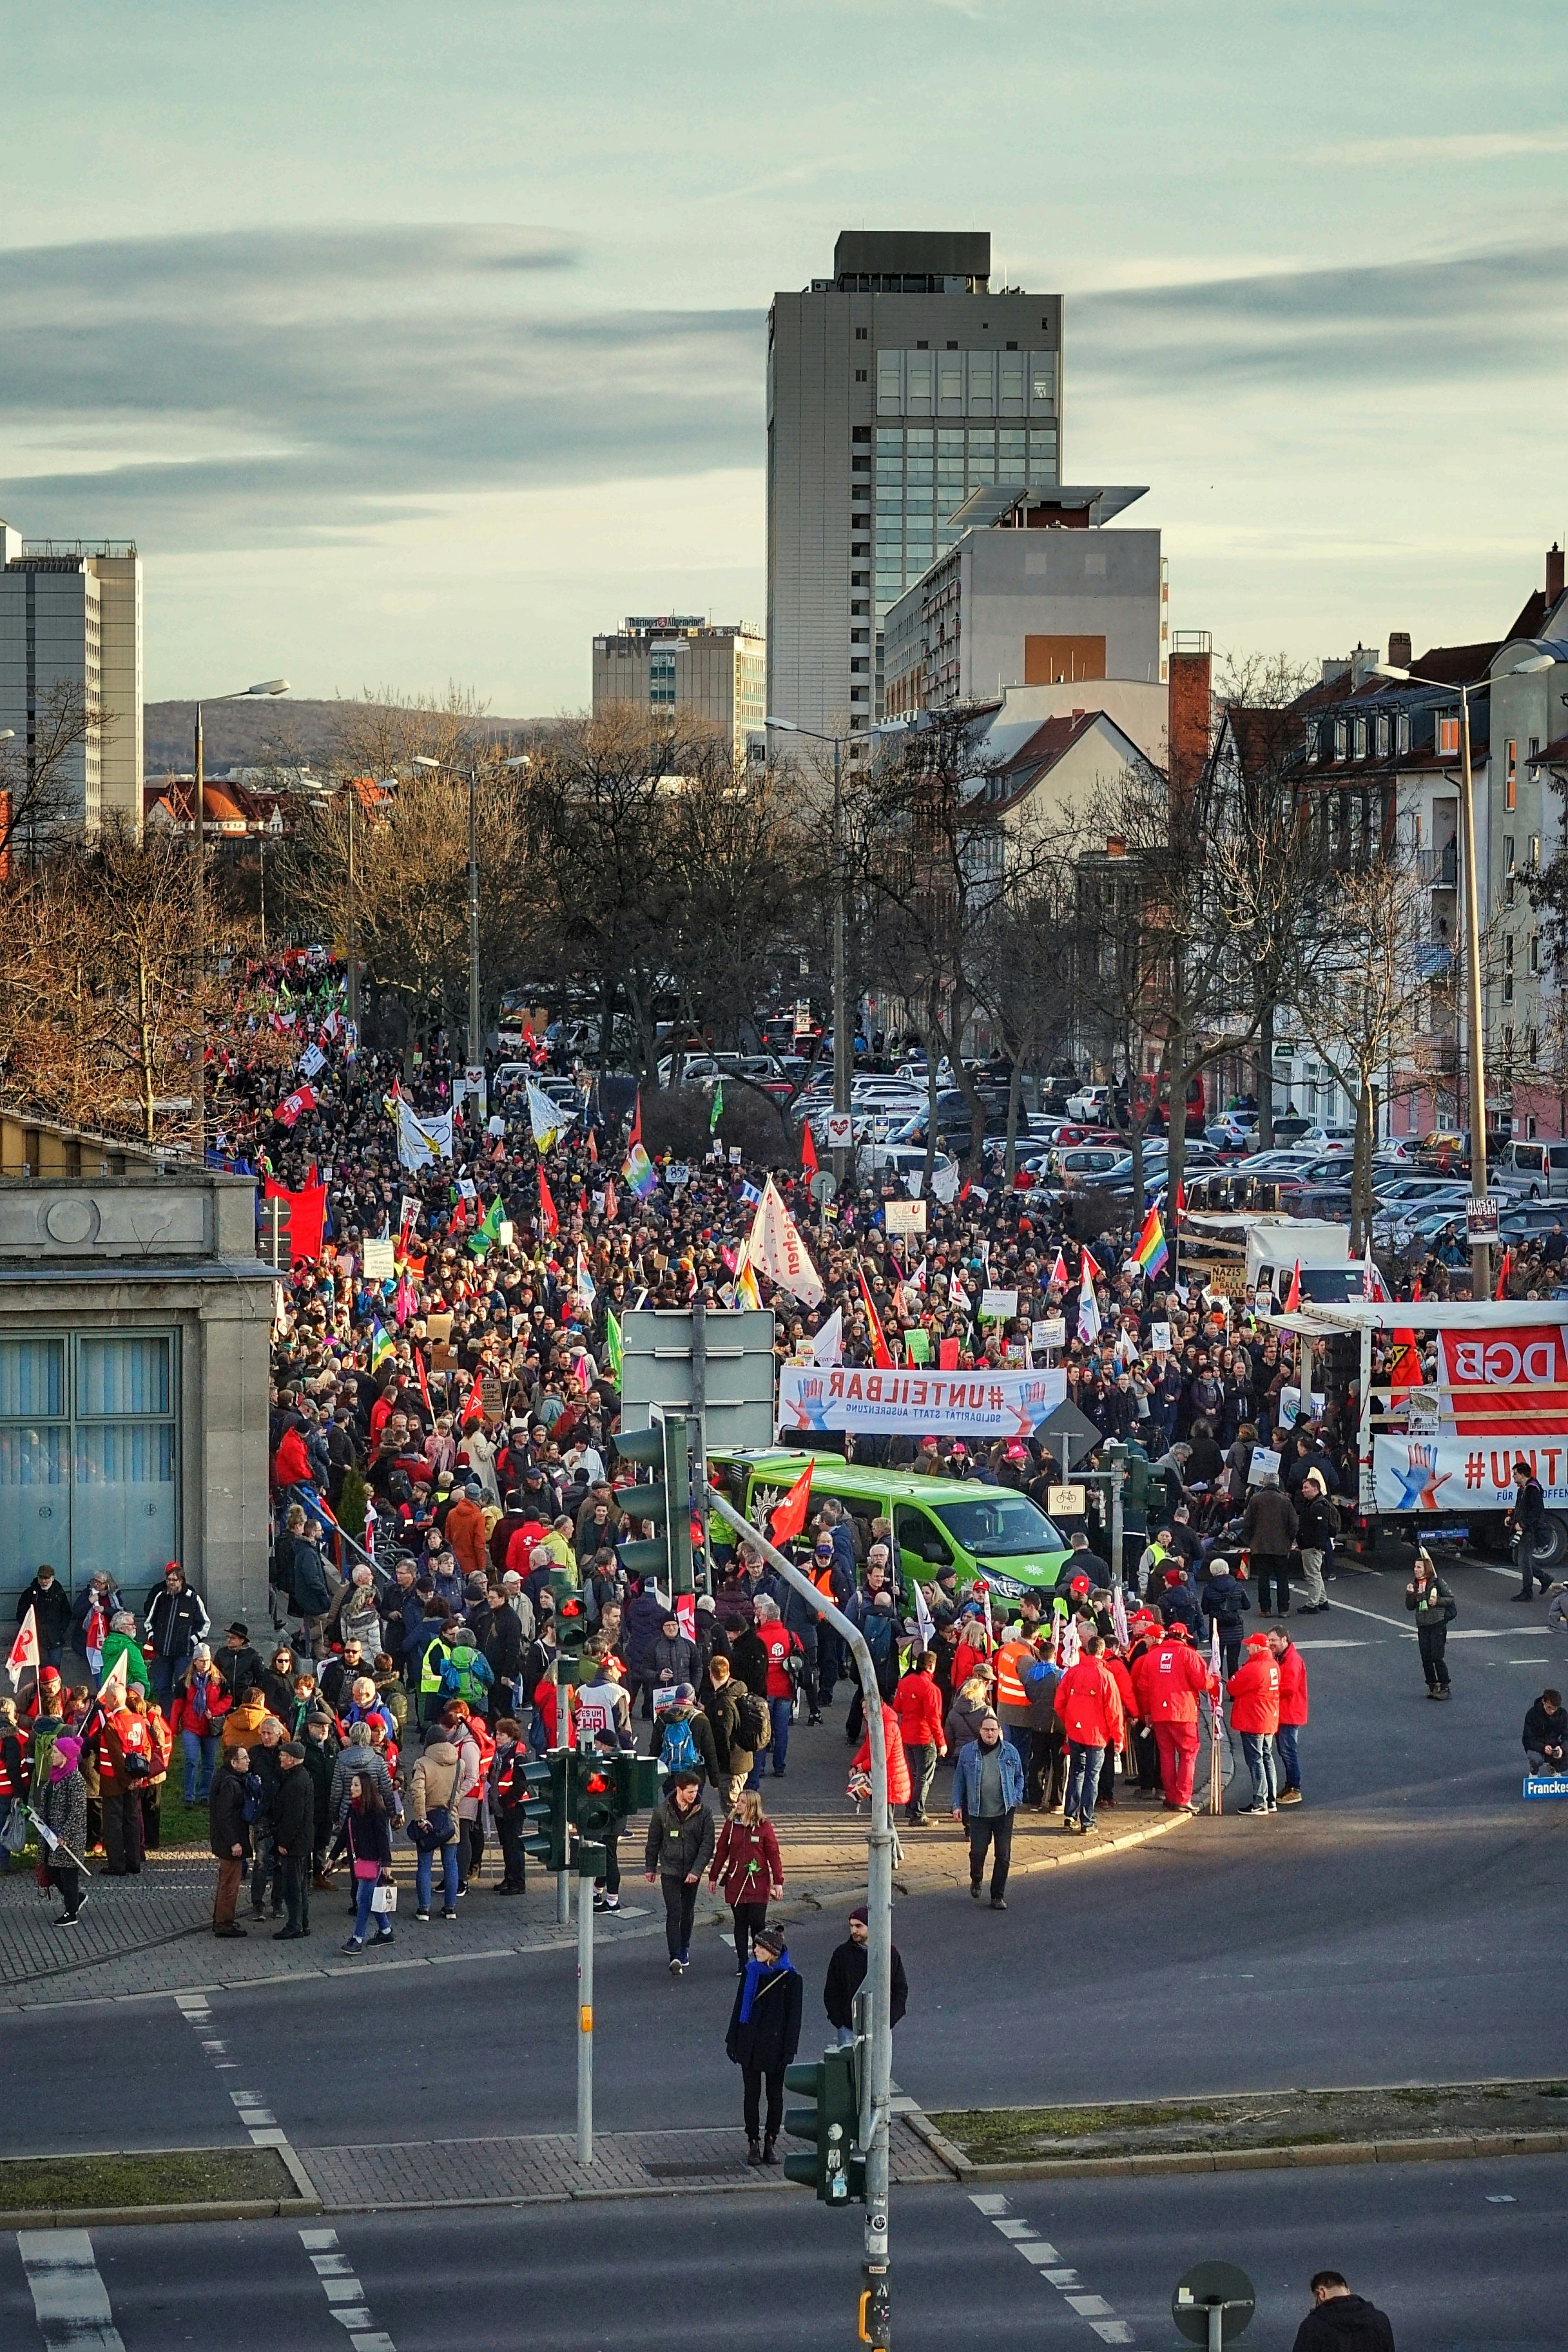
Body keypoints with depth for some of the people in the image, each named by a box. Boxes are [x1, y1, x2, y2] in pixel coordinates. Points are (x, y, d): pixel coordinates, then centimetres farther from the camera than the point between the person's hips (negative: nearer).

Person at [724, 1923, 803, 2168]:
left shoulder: (790, 1978, -8)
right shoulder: (750, 1971, 0)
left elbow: (793, 2018, -6)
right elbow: (739, 2007, 7)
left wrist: (789, 2052, -9)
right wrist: (732, 2040, 6)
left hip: (775, 2045, -2)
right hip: (750, 2044, 2)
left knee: (775, 2095, 7)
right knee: (751, 2094, 5)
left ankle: (769, 2143, 18)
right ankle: (753, 2144, 13)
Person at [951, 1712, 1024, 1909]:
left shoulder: (1010, 1752, 4)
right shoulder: (968, 1752, 2)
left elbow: (1019, 1777, 15)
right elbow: (959, 1780, 9)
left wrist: (1017, 1799, 3)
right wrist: (957, 1805, 4)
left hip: (1004, 1812, 1)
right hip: (978, 1812, -1)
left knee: (1003, 1856, 1)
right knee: (978, 1852, -3)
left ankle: (998, 1896, 11)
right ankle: (976, 1880, 30)